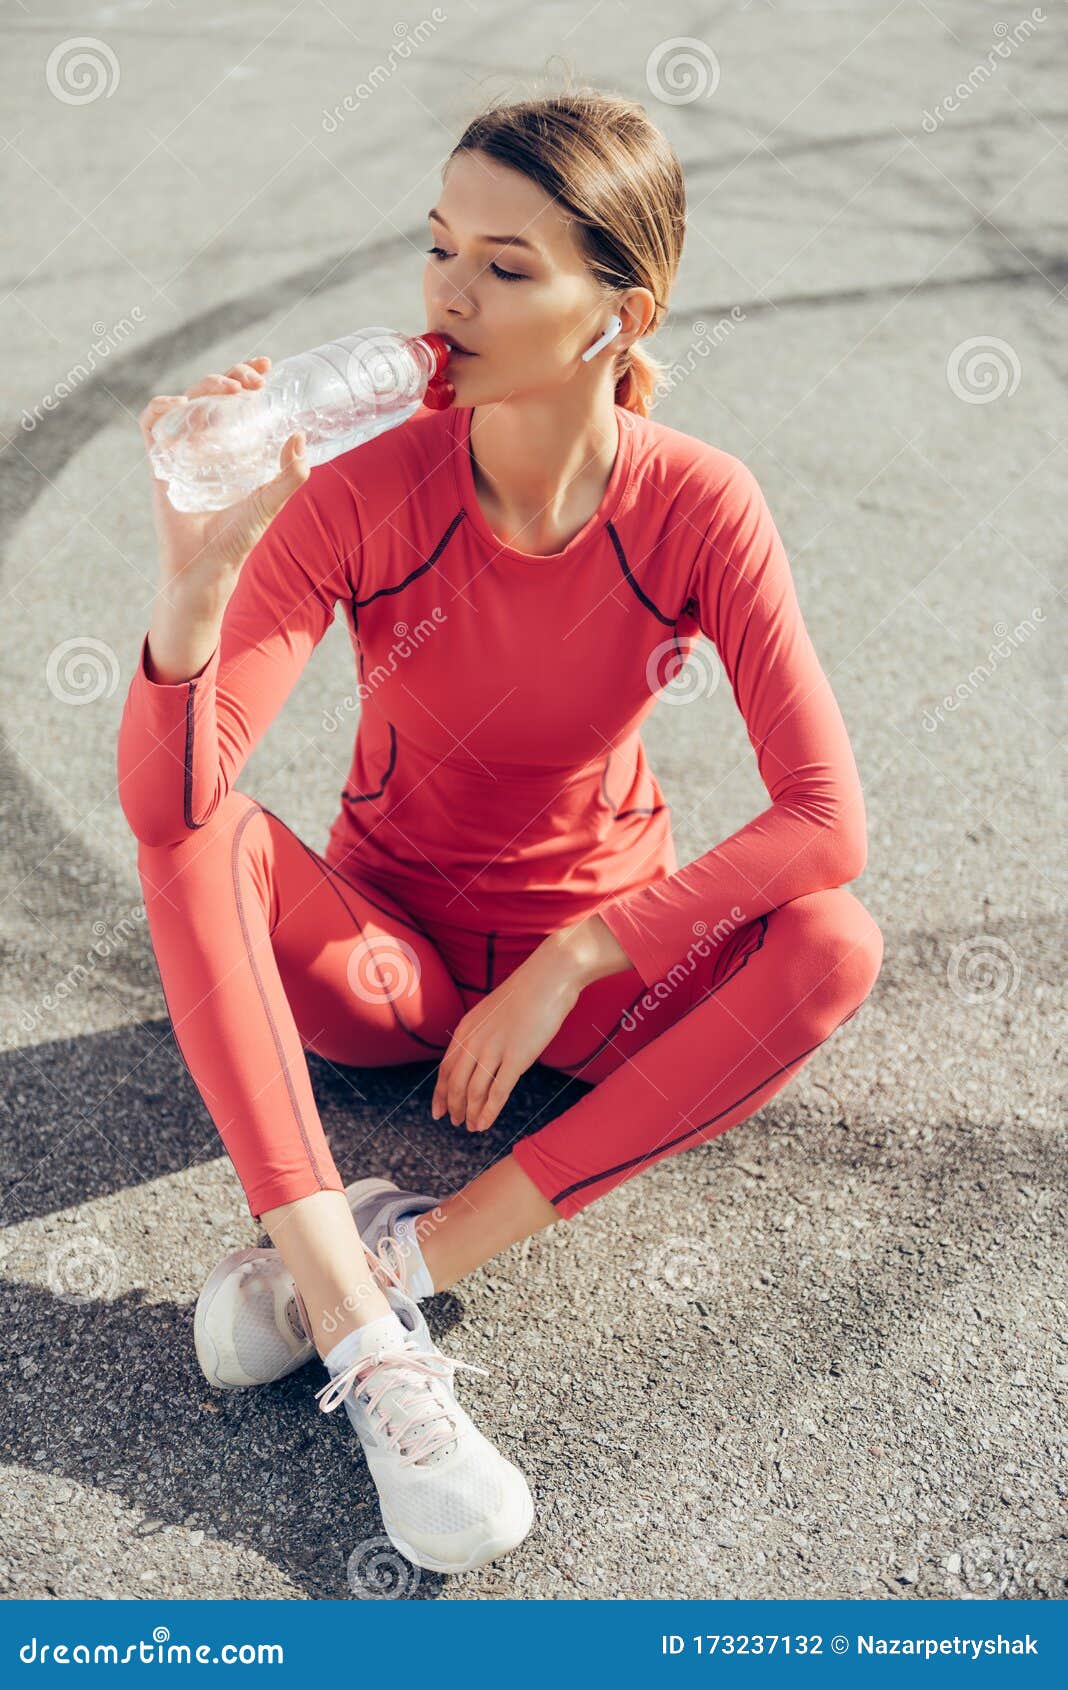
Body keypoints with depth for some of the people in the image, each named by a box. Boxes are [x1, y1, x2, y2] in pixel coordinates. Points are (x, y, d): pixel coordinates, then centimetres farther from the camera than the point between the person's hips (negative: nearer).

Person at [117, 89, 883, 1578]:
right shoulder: (361, 501, -18)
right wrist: (198, 578, -45)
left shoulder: (696, 506, -17)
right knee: (206, 836, -28)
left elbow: (826, 817, -21)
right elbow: (166, 809, -27)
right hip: (383, 951, 0)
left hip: (593, 964, 0)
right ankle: (370, 1343, -33)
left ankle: (404, 1247, -28)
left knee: (833, 946, -27)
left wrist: (563, 967, -23)